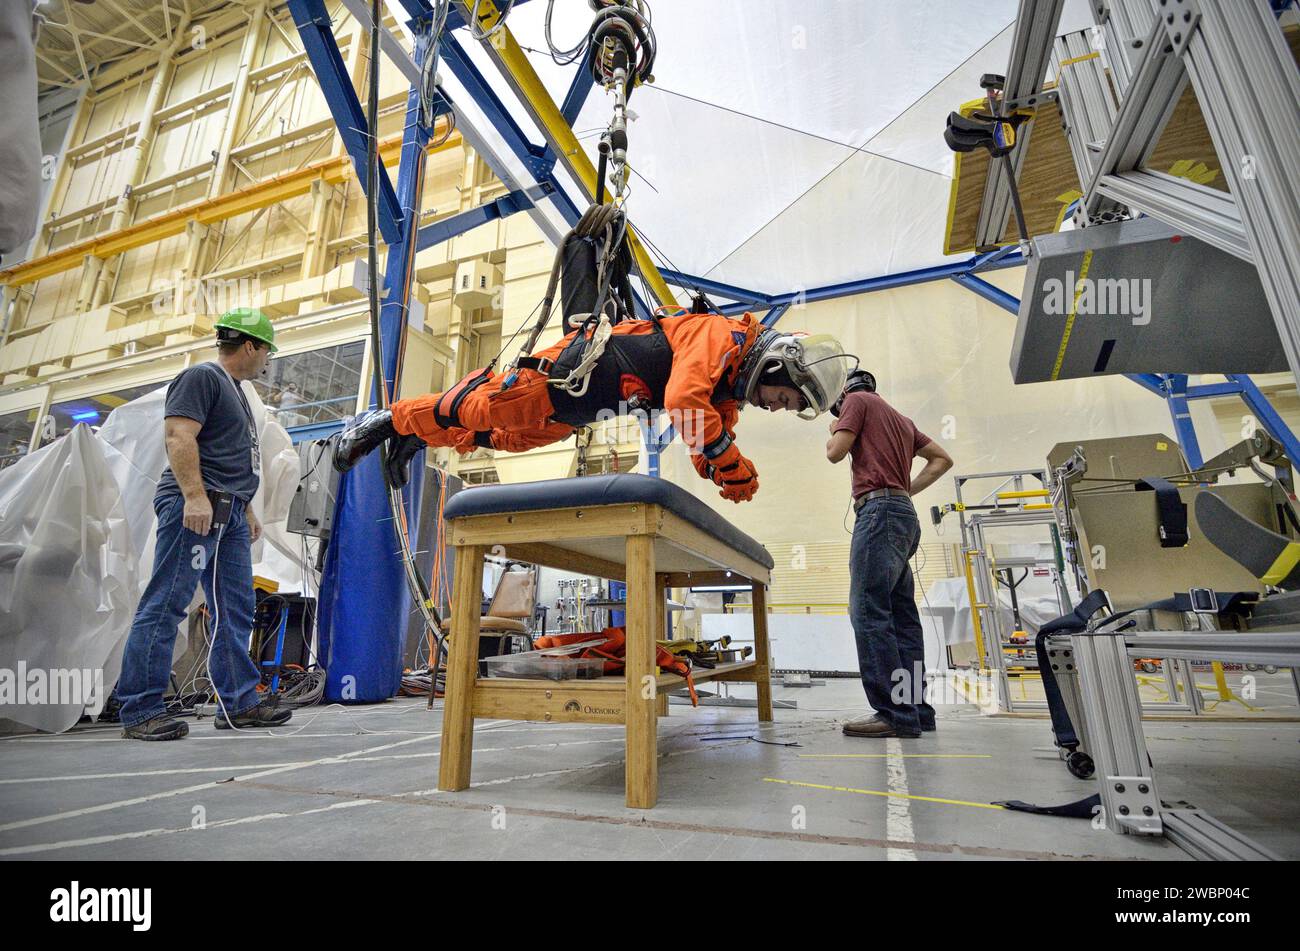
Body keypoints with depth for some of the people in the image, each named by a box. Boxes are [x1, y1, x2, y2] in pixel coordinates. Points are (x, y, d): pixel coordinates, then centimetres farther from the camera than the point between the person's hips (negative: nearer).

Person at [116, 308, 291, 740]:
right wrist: (195, 495, -24)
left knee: (235, 610, 7)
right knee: (165, 605, -6)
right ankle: (139, 710, 1)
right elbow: (179, 436, -16)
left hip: (227, 513, 10)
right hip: (195, 506, -9)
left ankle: (239, 703, 11)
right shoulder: (201, 377, -3)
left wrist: (246, 510, 24)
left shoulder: (234, 391, 25)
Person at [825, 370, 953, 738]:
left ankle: (894, 713, -17)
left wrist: (835, 430, 16)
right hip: (905, 513, 9)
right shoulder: (900, 418, 28)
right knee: (901, 615, 7)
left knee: (868, 611, -14)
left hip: (879, 508, -9)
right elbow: (942, 459, 28)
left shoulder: (857, 399, 6)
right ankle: (915, 708, 8)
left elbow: (836, 452, -4)